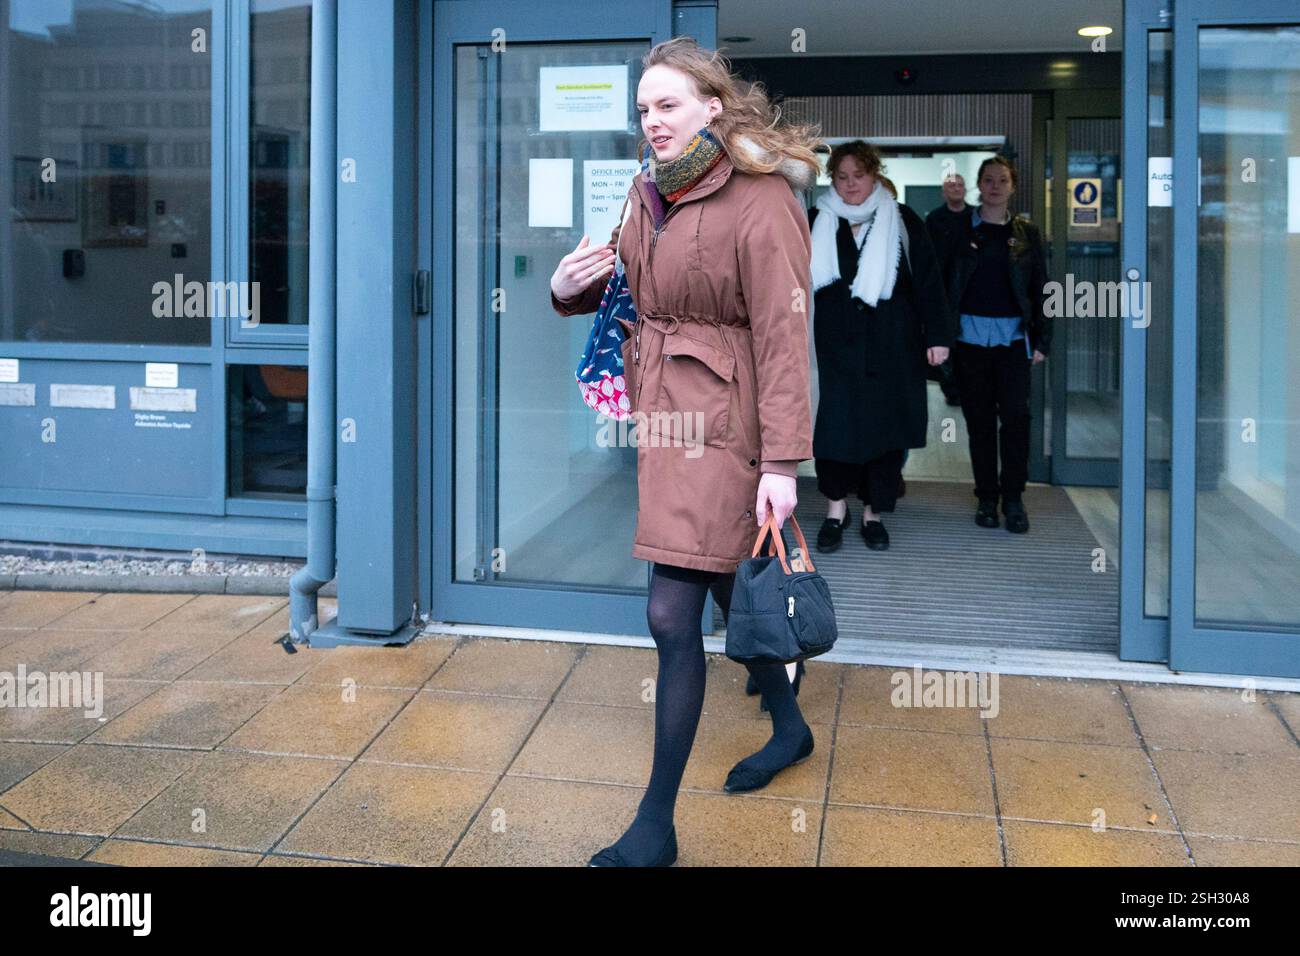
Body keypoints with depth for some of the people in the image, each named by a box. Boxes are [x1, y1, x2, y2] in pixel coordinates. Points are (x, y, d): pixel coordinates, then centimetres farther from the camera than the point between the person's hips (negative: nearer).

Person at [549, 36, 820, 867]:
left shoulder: (761, 205, -15)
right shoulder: (650, 191, 9)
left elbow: (783, 337, -18)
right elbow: (629, 287, 23)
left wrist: (781, 463, -21)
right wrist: (571, 290, -1)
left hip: (719, 422, -8)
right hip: (659, 413, 8)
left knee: (673, 614, -8)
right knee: (723, 587, 19)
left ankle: (657, 826, 4)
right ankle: (791, 727, 43)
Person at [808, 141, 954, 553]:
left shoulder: (902, 222, 4)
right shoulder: (816, 223, 6)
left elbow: (928, 282, 3)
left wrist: (937, 335, -3)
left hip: (891, 348, 0)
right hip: (836, 346, 0)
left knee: (884, 424, 3)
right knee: (835, 424, -6)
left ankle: (873, 512, 16)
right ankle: (836, 509, 9)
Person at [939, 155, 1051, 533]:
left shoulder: (1026, 233, 9)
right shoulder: (960, 229, 6)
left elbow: (1040, 288, 9)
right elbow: (942, 282, 4)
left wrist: (1041, 339, 3)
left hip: (1013, 335, 0)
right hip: (970, 333, 0)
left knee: (1015, 414, -7)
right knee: (979, 417, 3)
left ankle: (1013, 498, 1)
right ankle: (986, 497, 11)